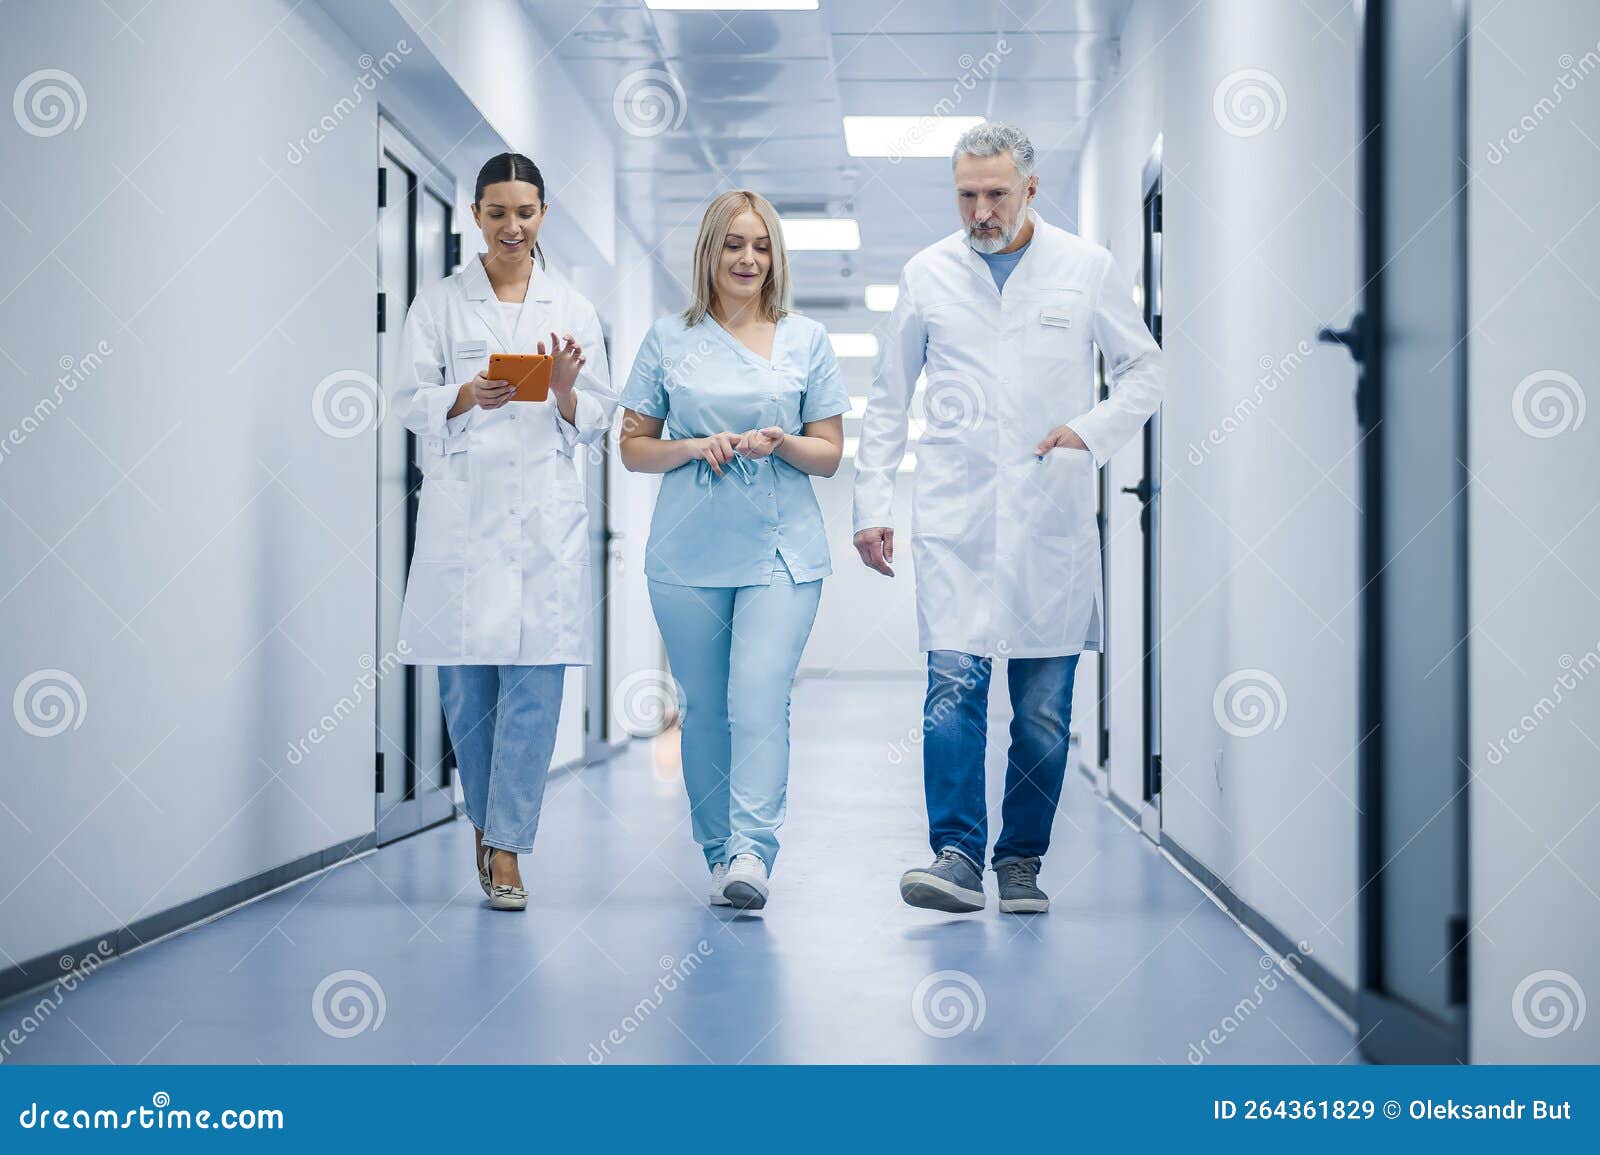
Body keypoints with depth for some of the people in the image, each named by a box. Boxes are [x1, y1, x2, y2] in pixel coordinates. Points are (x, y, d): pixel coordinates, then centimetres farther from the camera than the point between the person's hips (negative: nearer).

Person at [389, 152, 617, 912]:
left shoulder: (572, 309, 12)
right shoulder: (438, 305, 8)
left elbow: (596, 421, 10)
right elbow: (409, 401, 2)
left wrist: (565, 392, -11)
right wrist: (467, 396, -18)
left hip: (545, 515, 1)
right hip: (461, 513, -1)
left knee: (534, 684, -6)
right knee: (466, 684, 1)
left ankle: (507, 850, -1)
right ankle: (486, 817, 26)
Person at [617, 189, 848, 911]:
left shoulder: (806, 339, 8)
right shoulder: (668, 338, 8)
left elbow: (829, 454, 8)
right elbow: (633, 447, 9)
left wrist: (782, 443, -13)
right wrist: (696, 447, -10)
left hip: (781, 552, -1)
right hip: (687, 554, 1)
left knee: (759, 699, -16)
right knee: (703, 710, 6)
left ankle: (752, 852, -21)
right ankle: (717, 852, 17)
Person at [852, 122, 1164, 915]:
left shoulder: (1086, 268, 5)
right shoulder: (927, 275, 8)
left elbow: (1144, 371, 11)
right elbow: (887, 400, 13)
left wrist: (1091, 430, -8)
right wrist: (871, 505, 7)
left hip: (1052, 521, 0)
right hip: (954, 520, 0)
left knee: (1044, 709, 3)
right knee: (954, 685, -13)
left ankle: (1021, 861, 13)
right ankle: (956, 856, -12)